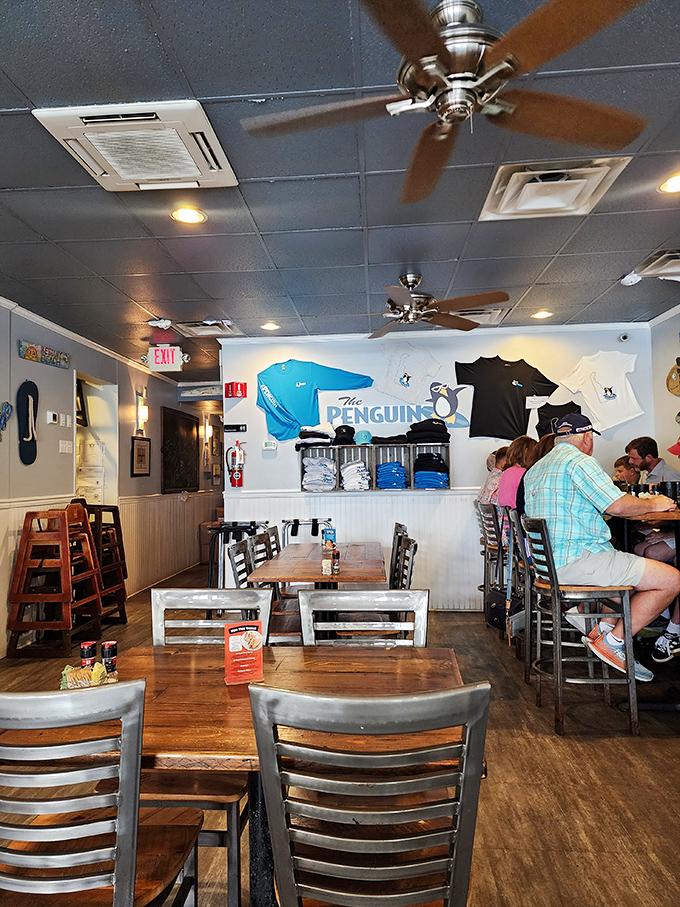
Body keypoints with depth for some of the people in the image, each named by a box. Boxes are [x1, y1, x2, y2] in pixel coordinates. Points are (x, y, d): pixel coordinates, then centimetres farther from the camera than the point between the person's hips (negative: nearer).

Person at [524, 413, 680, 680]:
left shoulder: (535, 469, 18)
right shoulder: (578, 461, -10)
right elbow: (618, 506, -17)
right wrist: (654, 504, 3)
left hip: (548, 561, 10)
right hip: (576, 559, -10)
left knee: (639, 570, 23)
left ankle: (603, 628, 9)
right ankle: (612, 643, 1)